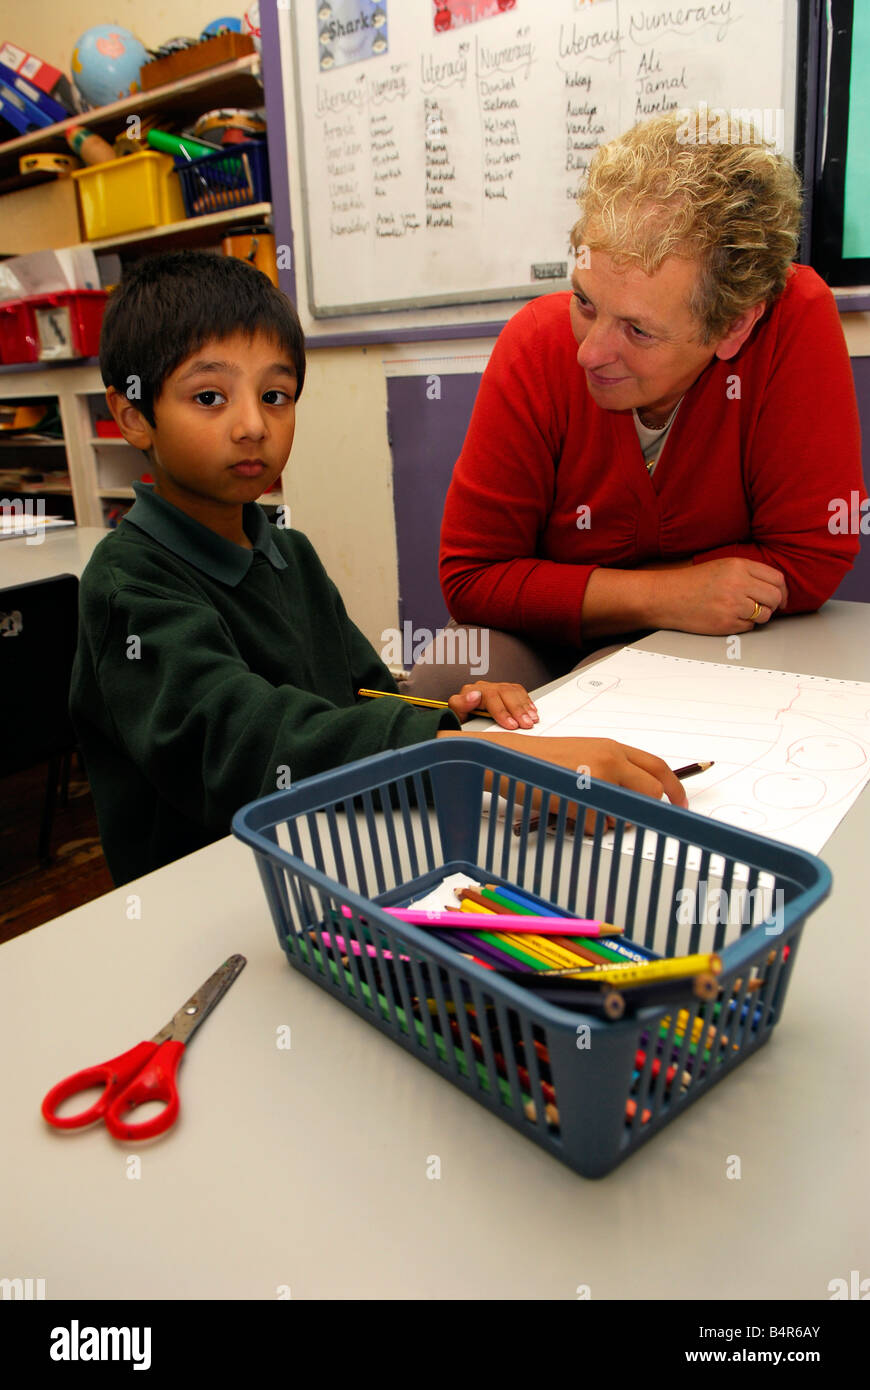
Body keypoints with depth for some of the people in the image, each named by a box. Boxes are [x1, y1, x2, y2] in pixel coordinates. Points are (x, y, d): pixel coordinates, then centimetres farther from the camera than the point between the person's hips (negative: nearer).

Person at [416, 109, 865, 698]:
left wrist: (594, 592, -19)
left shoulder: (797, 322, -22)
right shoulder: (537, 345, -19)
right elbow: (472, 577, -17)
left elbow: (810, 561, -18)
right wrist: (662, 596, -26)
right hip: (555, 651, -1)